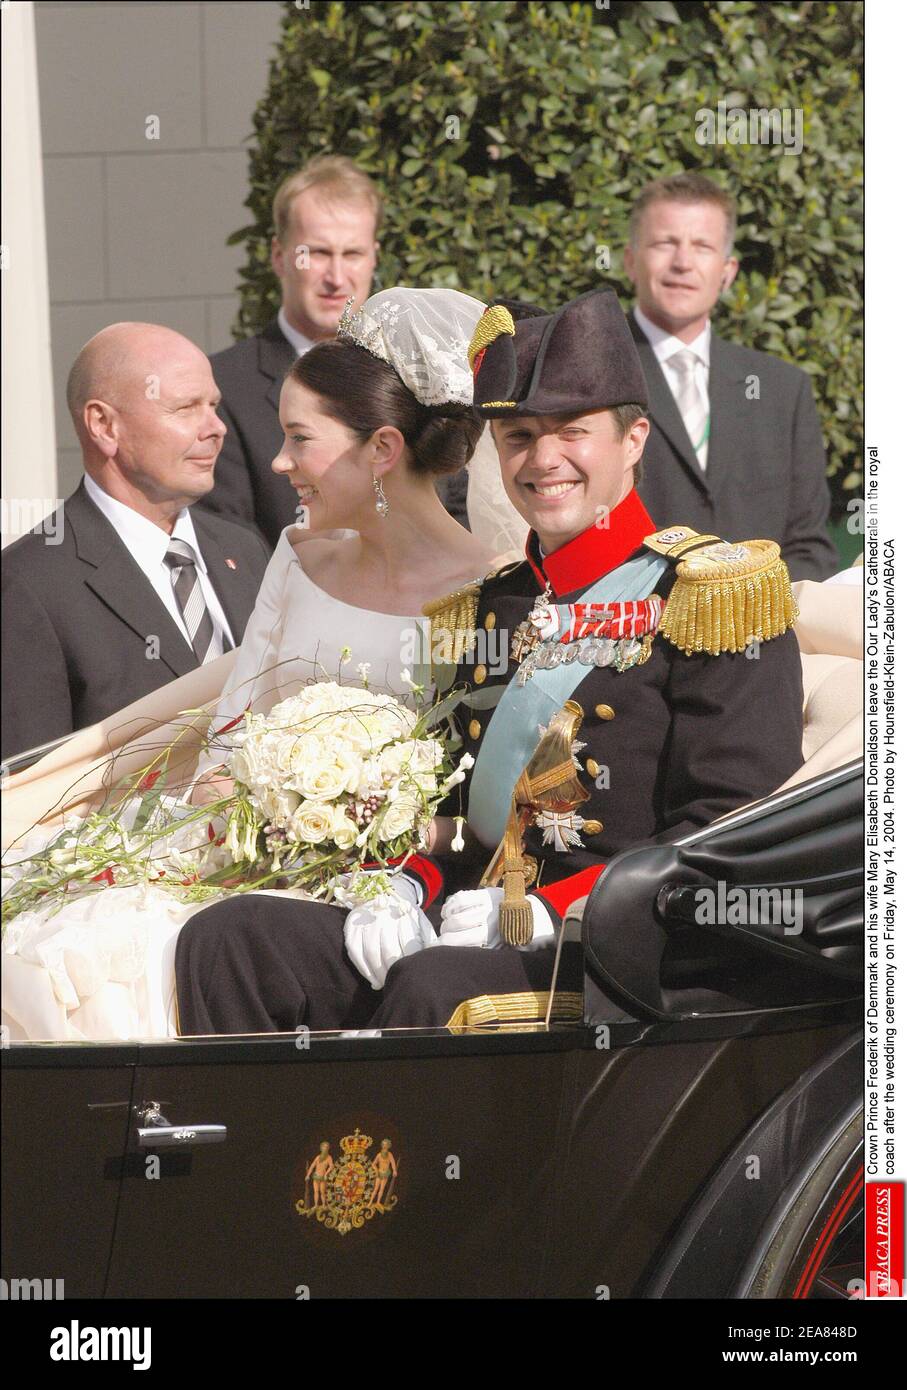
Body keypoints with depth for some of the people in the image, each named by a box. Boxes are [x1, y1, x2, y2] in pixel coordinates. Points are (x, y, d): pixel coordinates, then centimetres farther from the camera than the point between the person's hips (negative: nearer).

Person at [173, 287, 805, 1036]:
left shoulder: (716, 592, -2)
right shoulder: (492, 604, 20)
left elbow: (737, 829, -11)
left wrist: (550, 913, -18)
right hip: (480, 933, 7)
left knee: (437, 988, -37)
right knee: (226, 939, -10)